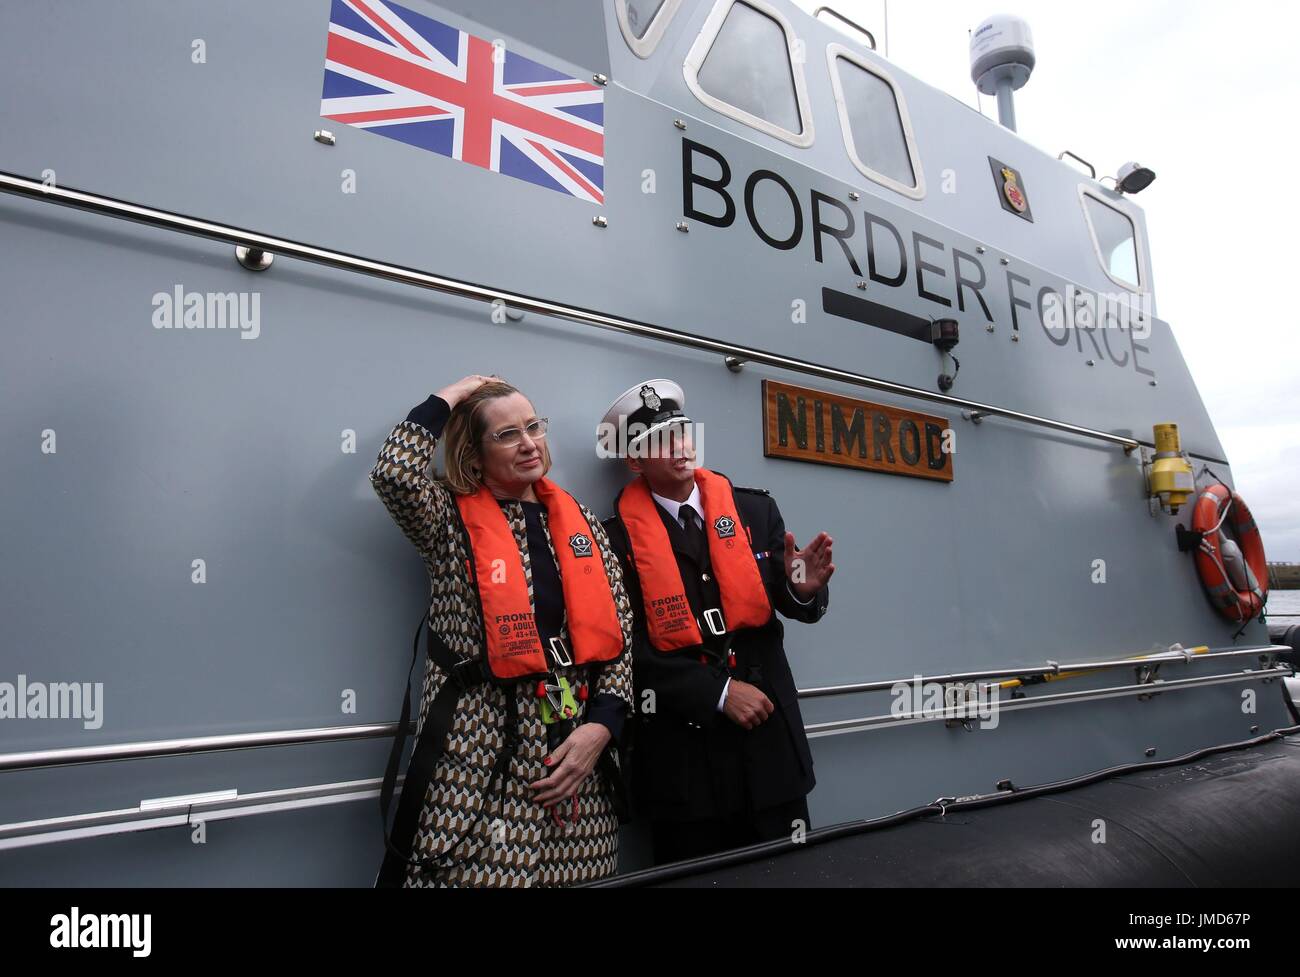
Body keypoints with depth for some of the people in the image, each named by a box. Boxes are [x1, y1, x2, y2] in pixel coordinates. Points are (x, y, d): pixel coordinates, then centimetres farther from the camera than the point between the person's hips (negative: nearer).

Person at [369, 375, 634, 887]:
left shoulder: (582, 522, 9)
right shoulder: (450, 520, 0)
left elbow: (618, 635, 7)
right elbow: (394, 474, -23)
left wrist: (601, 726, -5)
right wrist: (446, 400, -8)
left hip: (578, 737, 4)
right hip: (481, 750, -3)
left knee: (577, 872, 9)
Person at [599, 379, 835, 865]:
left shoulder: (754, 509, 3)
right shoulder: (619, 535, -6)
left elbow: (794, 605, 0)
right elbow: (631, 645, -10)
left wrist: (803, 589, -23)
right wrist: (718, 693, -15)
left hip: (769, 730, 3)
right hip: (682, 744, -2)